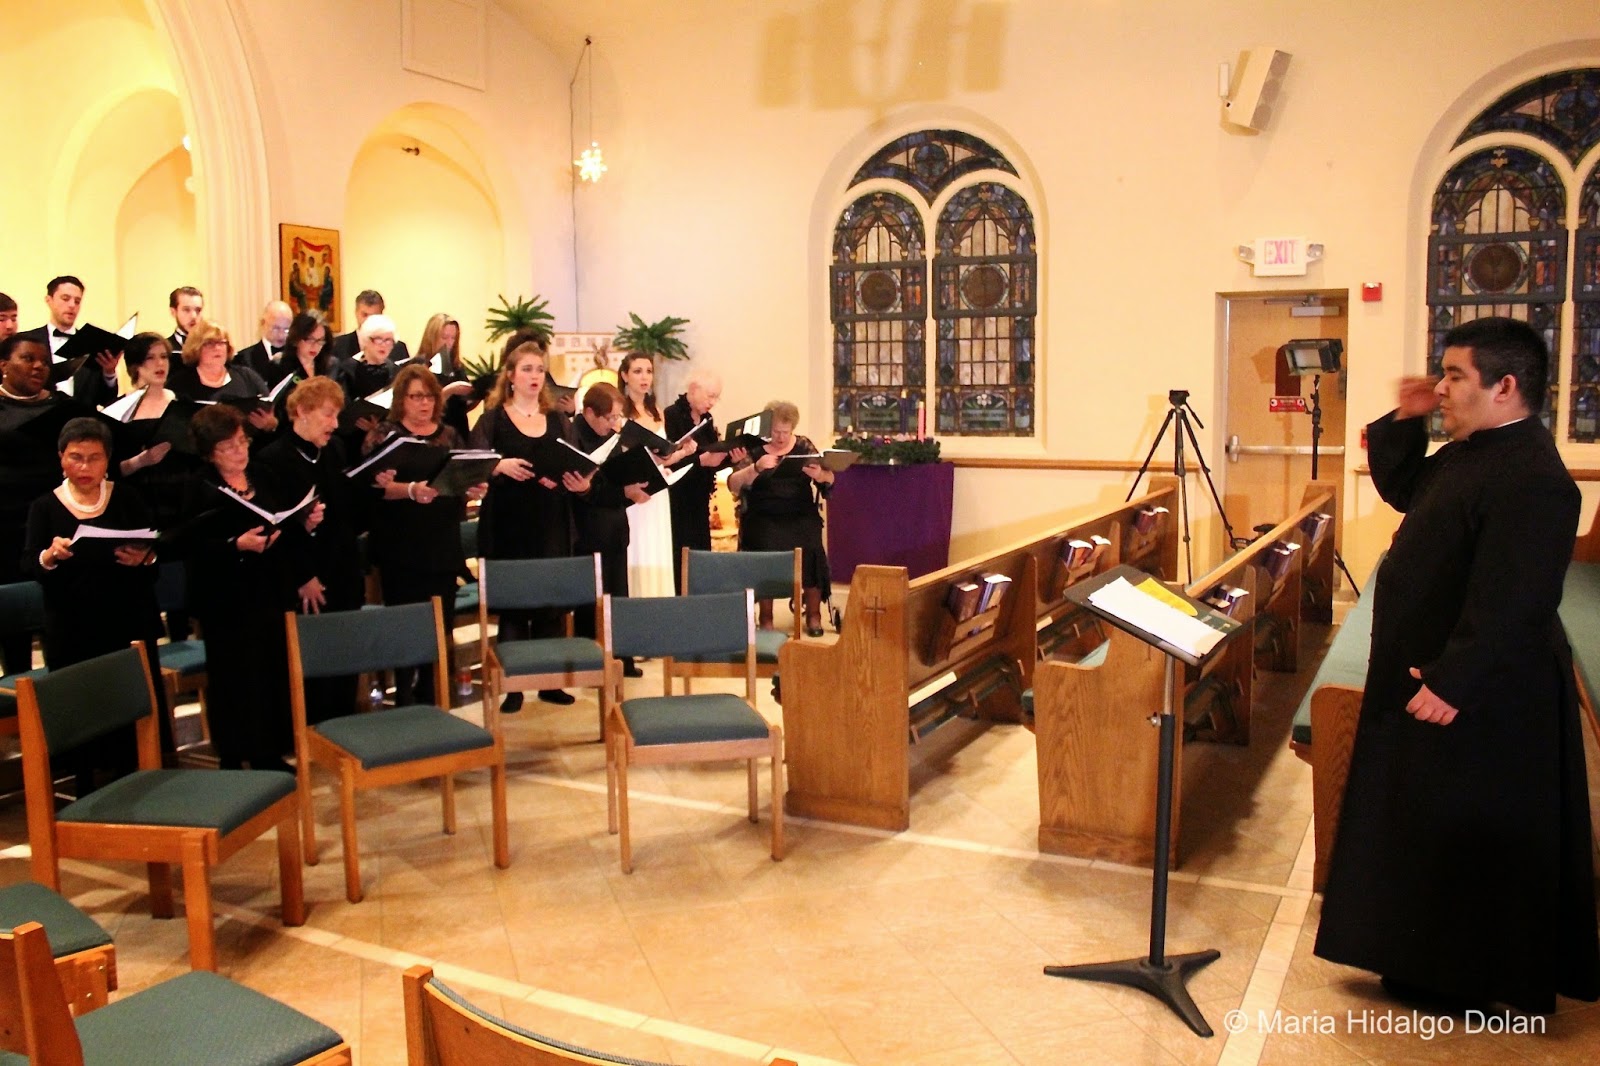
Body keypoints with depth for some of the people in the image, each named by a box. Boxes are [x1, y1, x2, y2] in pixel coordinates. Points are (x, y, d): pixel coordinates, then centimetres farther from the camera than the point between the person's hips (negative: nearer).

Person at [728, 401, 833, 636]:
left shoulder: (804, 445, 9)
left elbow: (830, 481, 3)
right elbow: (733, 485, -7)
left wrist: (819, 475, -21)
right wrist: (756, 468, -25)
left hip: (801, 516, 1)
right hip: (764, 517, -1)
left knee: (811, 549, -26)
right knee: (768, 549, -30)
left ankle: (814, 614, -10)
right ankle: (766, 617, -15)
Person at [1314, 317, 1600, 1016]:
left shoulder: (1531, 480, -25)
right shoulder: (1469, 456, 8)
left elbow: (1511, 603, -30)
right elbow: (1399, 488, 24)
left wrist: (1453, 681, -28)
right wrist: (1404, 422, 8)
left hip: (1477, 701, -11)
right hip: (1433, 675, 11)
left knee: (1461, 834, 3)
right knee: (1427, 825, 20)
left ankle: (1461, 980, 20)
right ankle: (1434, 955, 36)